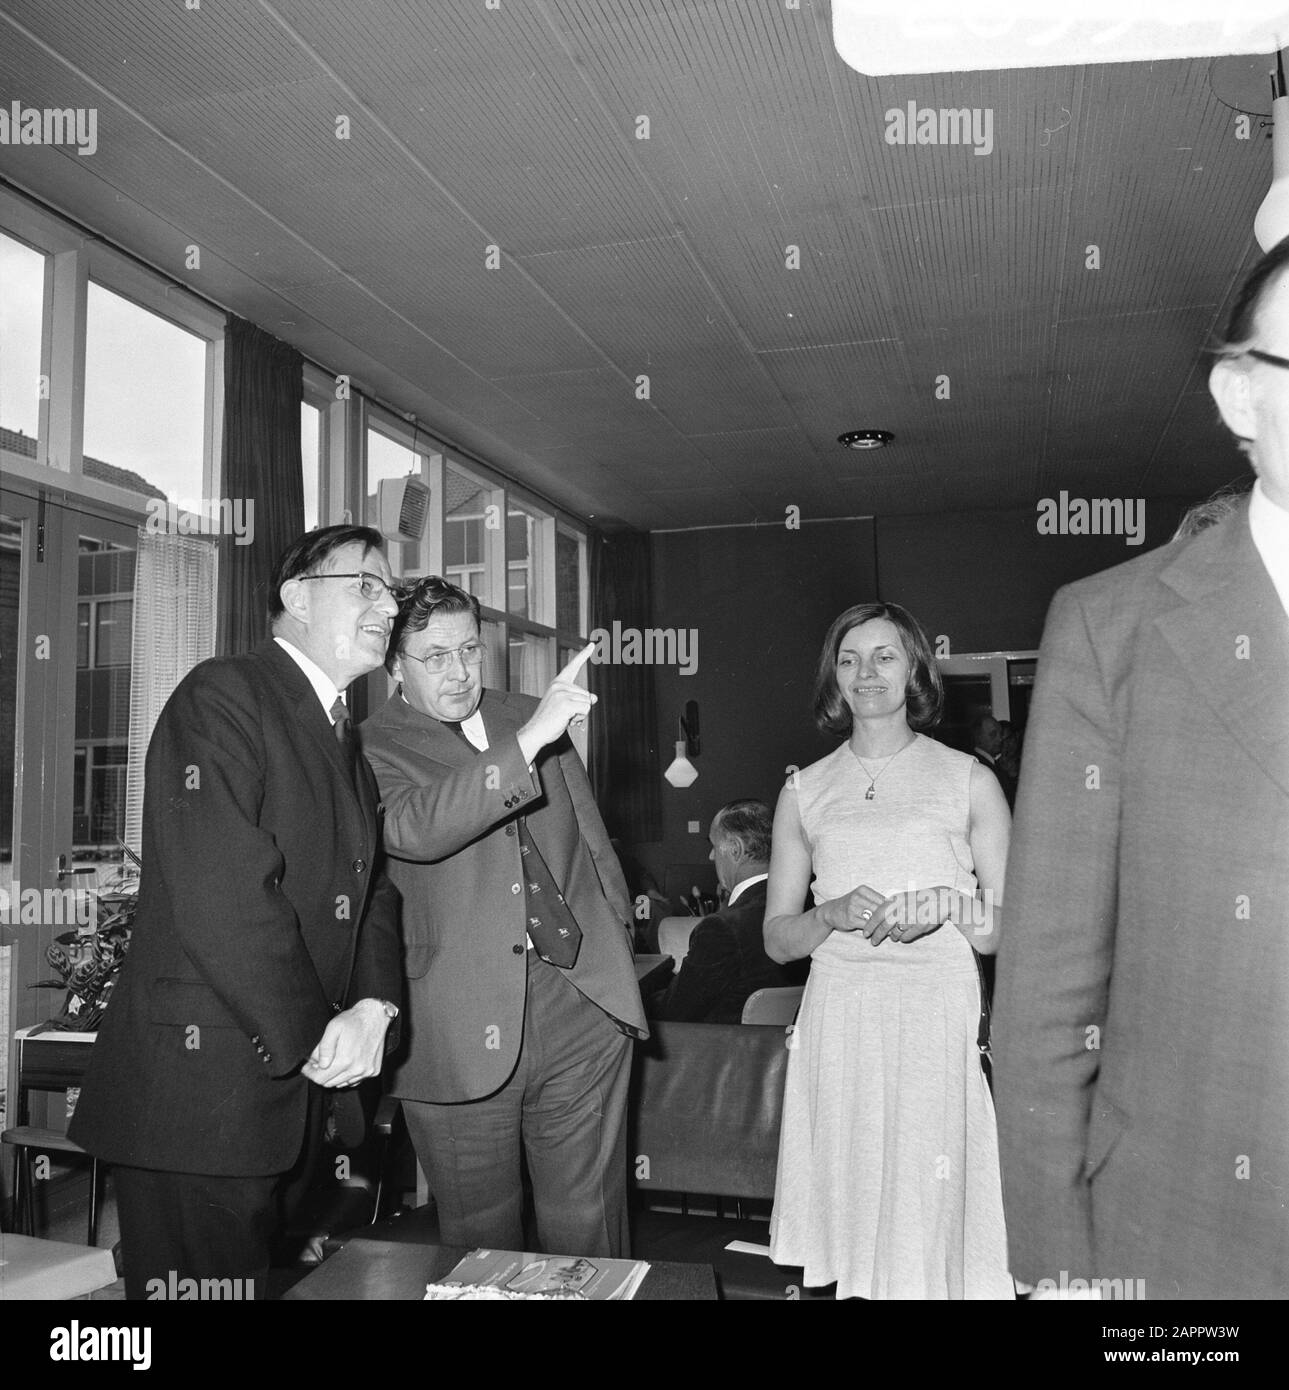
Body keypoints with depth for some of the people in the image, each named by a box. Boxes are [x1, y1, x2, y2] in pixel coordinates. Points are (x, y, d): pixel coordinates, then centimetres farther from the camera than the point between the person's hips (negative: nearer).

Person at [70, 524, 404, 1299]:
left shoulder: (347, 742, 17)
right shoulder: (223, 697, -11)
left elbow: (371, 886, 13)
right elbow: (224, 891, -21)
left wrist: (374, 1004, -6)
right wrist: (312, 1035, -16)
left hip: (293, 1088, 8)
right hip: (197, 1088, -8)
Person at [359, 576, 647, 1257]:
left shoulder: (527, 715, 12)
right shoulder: (371, 749, -3)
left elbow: (591, 839, 20)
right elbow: (417, 830, -25)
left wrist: (614, 935, 14)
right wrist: (527, 742, -30)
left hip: (582, 1002, 4)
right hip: (462, 1030, -3)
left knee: (588, 1223, 11)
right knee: (481, 1232, 10)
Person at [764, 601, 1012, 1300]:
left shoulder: (969, 781, 5)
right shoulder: (805, 792, 9)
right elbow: (777, 939, 10)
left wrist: (947, 906, -14)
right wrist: (835, 914, -8)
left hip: (940, 1023, -1)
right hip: (839, 1027, 2)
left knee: (934, 1210, 0)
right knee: (850, 1211, 5)